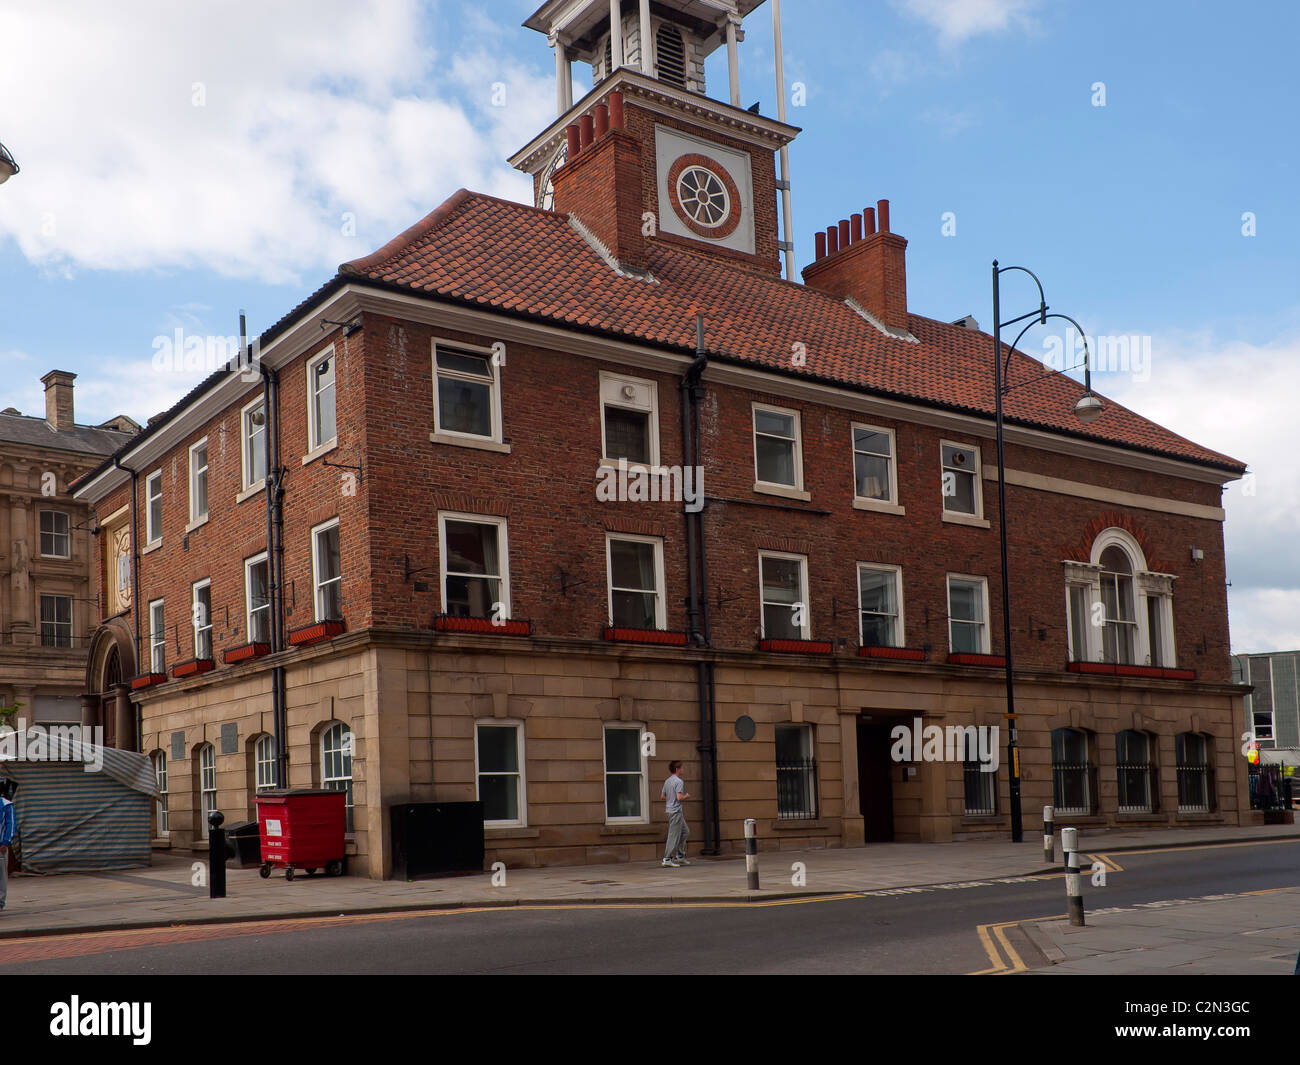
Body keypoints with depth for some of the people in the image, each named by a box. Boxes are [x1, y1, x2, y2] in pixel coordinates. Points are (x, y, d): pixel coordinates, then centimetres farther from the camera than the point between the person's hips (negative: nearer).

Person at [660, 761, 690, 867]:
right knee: (674, 835, -5)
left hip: (670, 810, 9)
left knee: (685, 831, 18)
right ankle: (667, 859, -4)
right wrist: (686, 796, -4)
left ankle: (680, 856, 18)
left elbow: (662, 796, 16)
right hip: (676, 811, -9)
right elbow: (679, 797, -22)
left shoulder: (667, 781, 12)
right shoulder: (679, 781, -15)